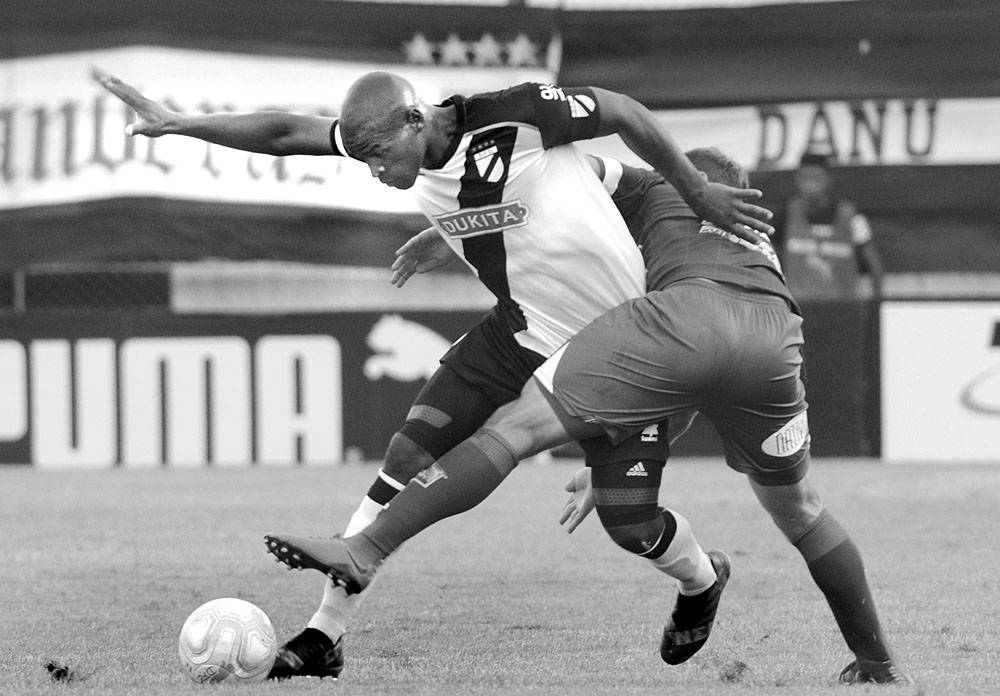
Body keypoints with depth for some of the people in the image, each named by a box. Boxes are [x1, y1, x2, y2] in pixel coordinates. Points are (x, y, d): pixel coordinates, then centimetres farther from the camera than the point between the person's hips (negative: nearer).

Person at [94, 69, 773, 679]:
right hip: (517, 333, 5)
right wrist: (176, 123, -7)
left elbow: (625, 113, -15)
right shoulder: (407, 145, -8)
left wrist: (700, 194, -10)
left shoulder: (515, 117, -26)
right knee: (407, 460, -6)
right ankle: (325, 636, -1)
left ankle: (705, 586, 36)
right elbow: (289, 133, -3)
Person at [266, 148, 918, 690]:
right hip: (778, 337, 5)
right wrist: (612, 470, 48)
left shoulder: (656, 189, 37)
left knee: (516, 426, -6)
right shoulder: (759, 243, 46)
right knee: (799, 511, 28)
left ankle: (366, 550, -16)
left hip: (686, 311, -5)